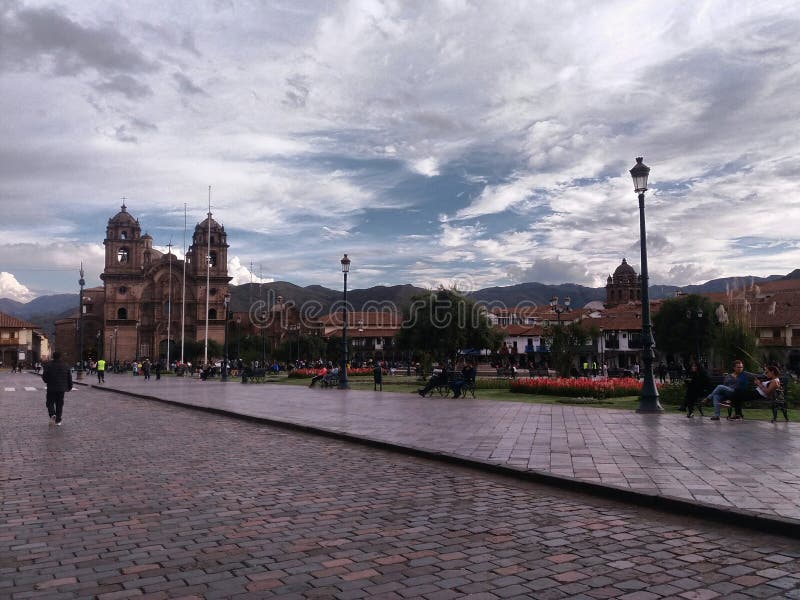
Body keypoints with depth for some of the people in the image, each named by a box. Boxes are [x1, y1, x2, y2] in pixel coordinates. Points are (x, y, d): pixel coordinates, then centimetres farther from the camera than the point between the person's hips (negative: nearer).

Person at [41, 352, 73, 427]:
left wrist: (48, 382, 16)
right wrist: (69, 387, 16)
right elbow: (69, 377, 7)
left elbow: (44, 377, -5)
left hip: (51, 388, -3)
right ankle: (58, 420, 11)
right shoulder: (65, 365, 3)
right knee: (59, 404, 9)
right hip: (62, 389, 3)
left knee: (50, 403, 7)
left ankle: (52, 415, -18)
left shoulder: (49, 365, -8)